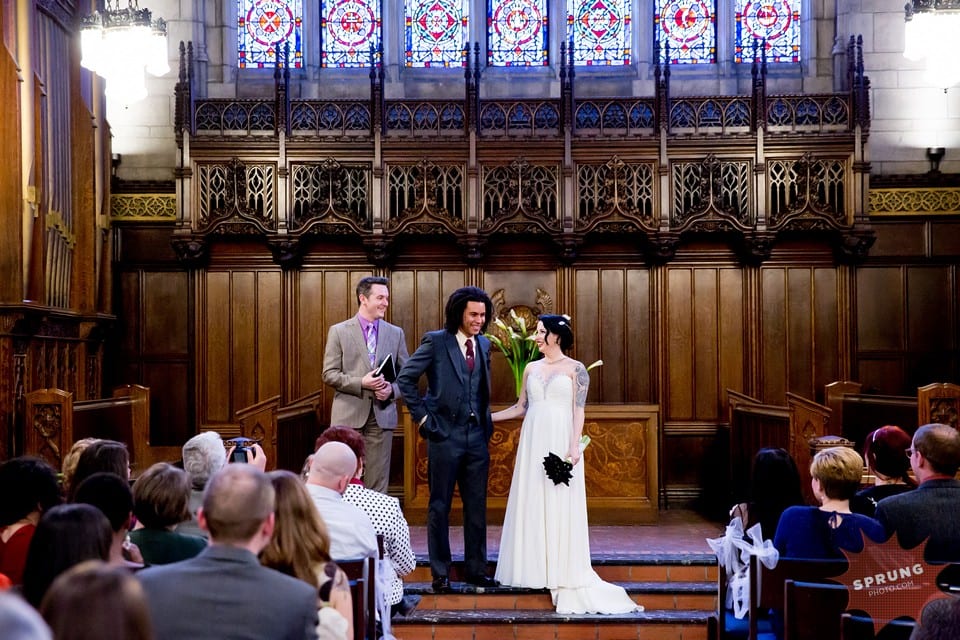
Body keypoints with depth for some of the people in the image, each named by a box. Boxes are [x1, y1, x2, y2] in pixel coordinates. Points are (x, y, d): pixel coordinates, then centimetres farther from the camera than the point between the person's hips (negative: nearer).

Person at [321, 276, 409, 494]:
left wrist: (392, 389, -9)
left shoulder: (396, 333, 10)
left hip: (382, 415, 2)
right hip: (349, 415, -2)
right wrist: (361, 383, -16)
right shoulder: (339, 331, 2)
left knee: (378, 482, 4)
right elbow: (329, 373, -2)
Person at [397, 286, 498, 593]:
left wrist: (486, 420, 11)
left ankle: (476, 569, 21)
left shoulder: (484, 344, 11)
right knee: (440, 505, 5)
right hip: (445, 434, -5)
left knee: (477, 505, 10)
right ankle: (440, 573, 15)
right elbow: (405, 378, -7)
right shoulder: (435, 341, -6)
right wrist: (422, 417, -8)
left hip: (477, 435, 5)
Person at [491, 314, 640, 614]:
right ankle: (535, 568, 12)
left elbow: (578, 411, -6)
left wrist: (574, 446, -16)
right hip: (533, 441, 5)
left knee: (561, 506, -1)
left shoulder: (575, 369, 0)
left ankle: (562, 572, 6)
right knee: (532, 504, 4)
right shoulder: (531, 368, 12)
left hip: (560, 441, -4)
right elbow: (521, 408, 16)